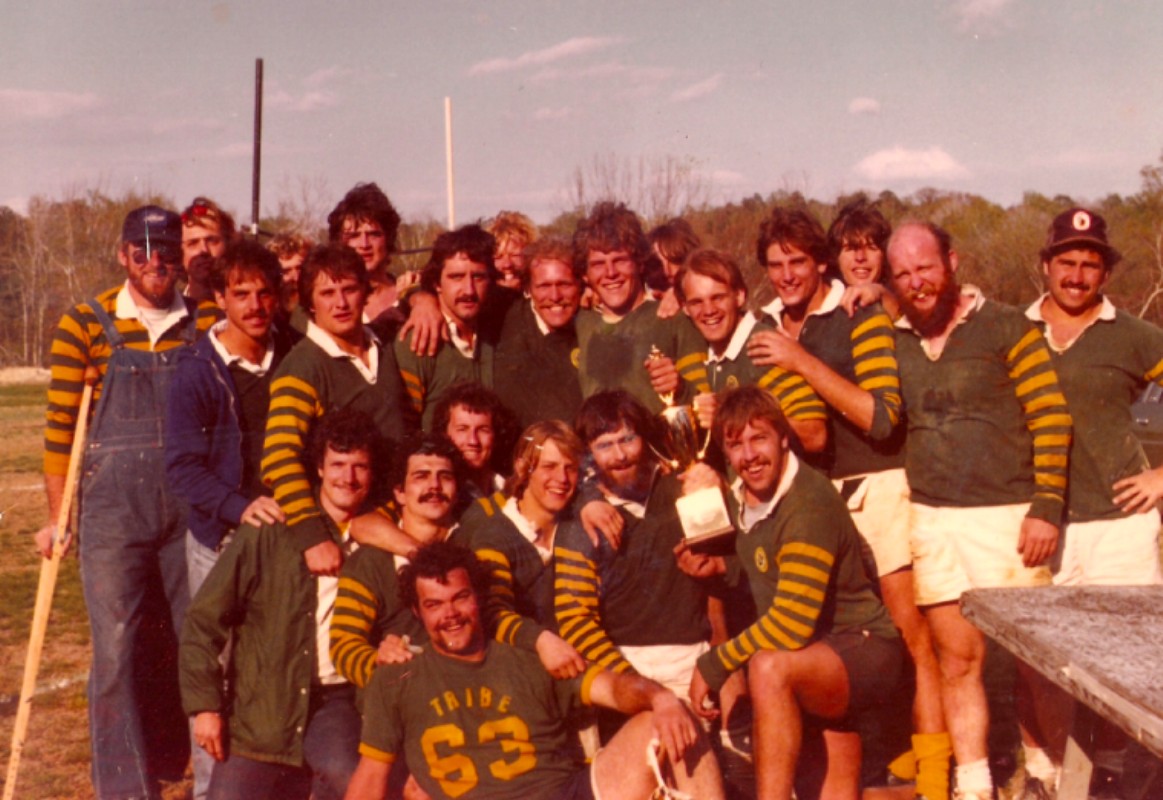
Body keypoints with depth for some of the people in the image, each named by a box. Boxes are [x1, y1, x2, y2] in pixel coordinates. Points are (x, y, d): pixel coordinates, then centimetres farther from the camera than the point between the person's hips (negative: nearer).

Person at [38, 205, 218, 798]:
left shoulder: (208, 324, 4)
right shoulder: (86, 325, -1)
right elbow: (61, 425, 2)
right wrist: (58, 516, 2)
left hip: (190, 508, 2)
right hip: (113, 509, -2)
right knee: (118, 649, -3)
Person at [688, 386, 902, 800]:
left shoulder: (809, 503, -23)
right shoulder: (738, 498, 2)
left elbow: (792, 623, -28)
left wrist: (713, 665, -19)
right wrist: (719, 564, -1)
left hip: (863, 647, -8)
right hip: (814, 662, 8)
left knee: (769, 667, -35)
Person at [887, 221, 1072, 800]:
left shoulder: (1006, 328, -3)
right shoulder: (893, 341, 10)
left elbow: (1052, 420, -7)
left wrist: (1047, 506, -13)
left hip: (1006, 517, -4)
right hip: (932, 522, 4)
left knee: (1031, 656, 1)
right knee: (958, 659, 8)